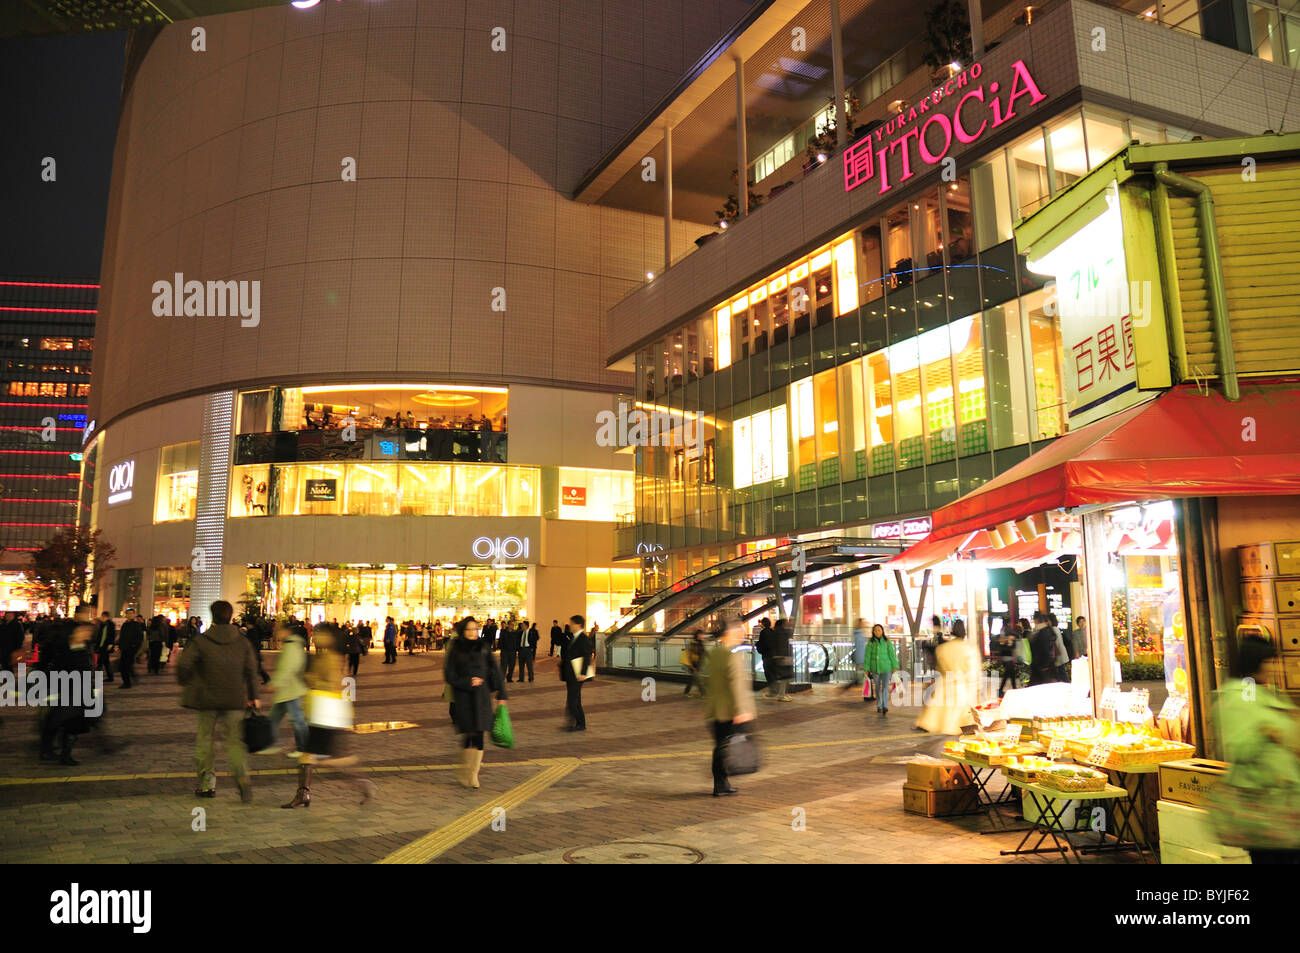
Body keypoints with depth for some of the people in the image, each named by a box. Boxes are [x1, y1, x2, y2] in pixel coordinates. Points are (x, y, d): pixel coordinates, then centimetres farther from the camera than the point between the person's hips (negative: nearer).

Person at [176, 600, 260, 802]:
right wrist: (253, 697, 11)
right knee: (235, 740, 6)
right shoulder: (242, 642, 1)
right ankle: (242, 776, -18)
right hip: (235, 699, 1)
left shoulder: (201, 641, -4)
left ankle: (207, 784, 16)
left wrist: (187, 684, 9)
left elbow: (184, 664, -11)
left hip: (208, 698, -1)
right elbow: (251, 671, 2)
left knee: (205, 739, 13)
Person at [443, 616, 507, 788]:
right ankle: (465, 769, 18)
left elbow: (495, 671, 8)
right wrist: (468, 682, -15)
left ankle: (473, 774, 6)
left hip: (481, 696, 2)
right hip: (463, 697, -2)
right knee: (468, 734, -5)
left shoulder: (483, 648, 5)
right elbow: (450, 676, -2)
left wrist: (501, 694, 4)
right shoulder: (455, 650, -1)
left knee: (478, 735, -5)